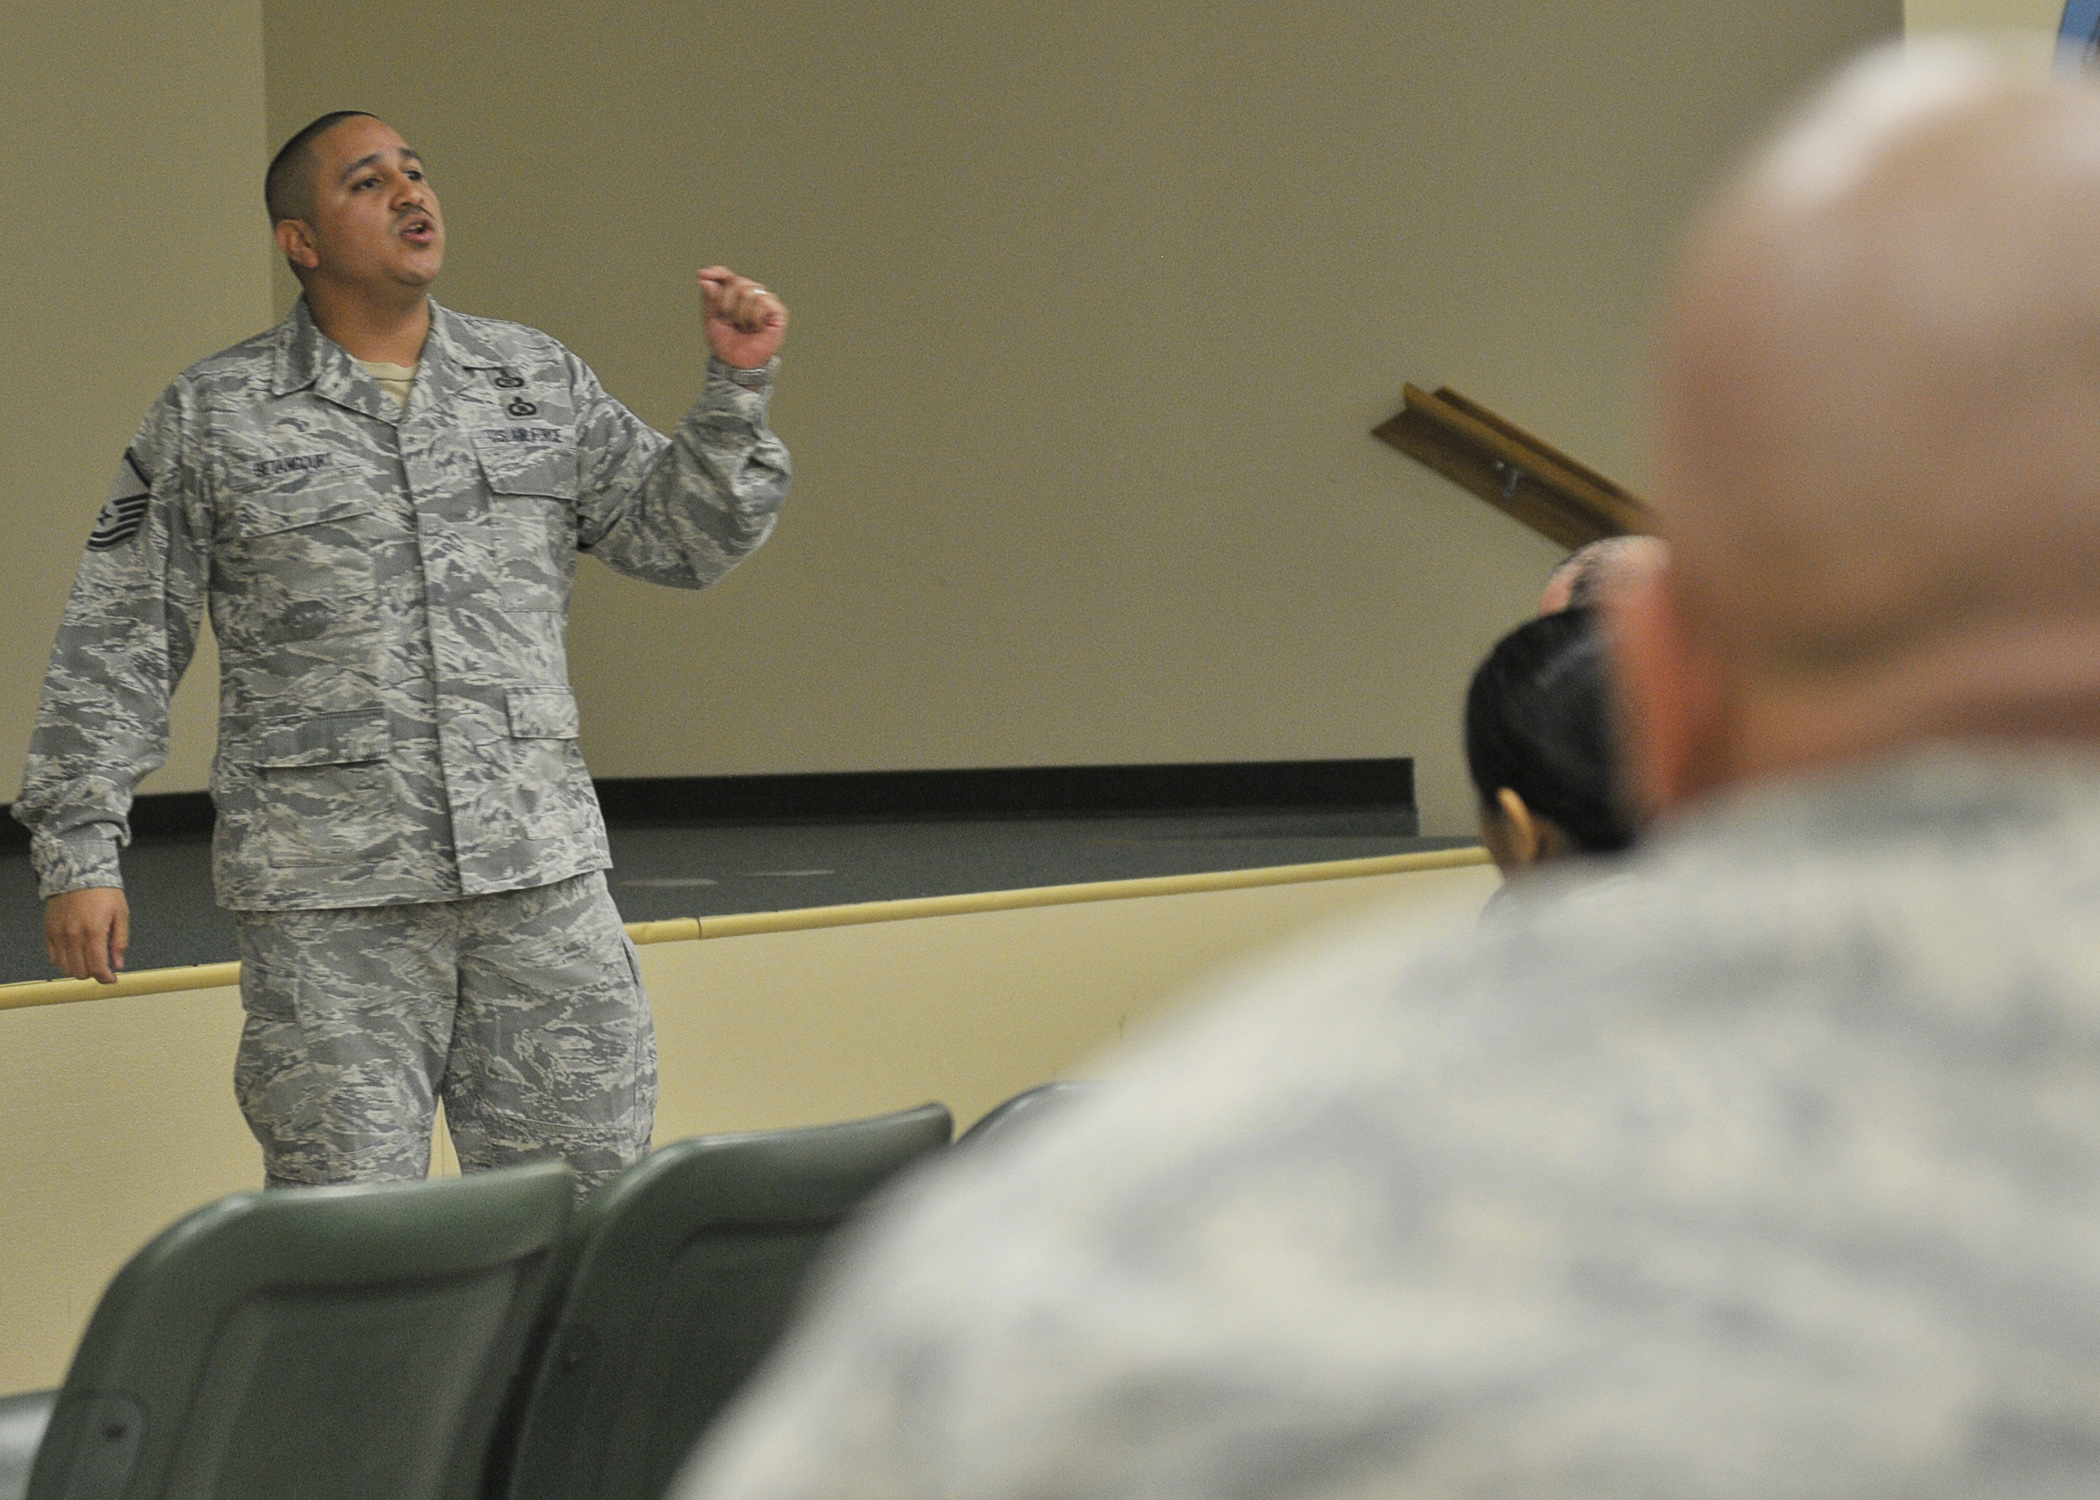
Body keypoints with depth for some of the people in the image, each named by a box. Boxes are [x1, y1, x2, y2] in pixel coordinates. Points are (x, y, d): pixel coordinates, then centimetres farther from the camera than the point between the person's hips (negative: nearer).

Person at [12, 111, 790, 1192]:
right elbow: (116, 648, 3)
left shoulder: (540, 382, 12)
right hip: (327, 898, -3)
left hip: (540, 865, 3)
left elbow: (682, 537, 13)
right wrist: (80, 854, -2)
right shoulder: (209, 420, 3)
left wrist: (737, 387, -1)